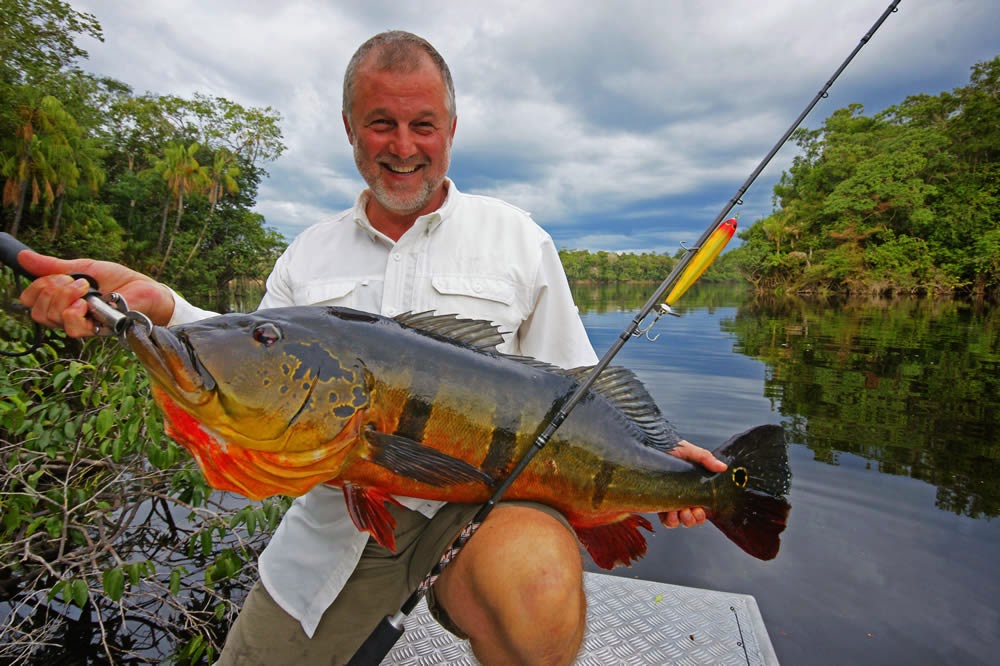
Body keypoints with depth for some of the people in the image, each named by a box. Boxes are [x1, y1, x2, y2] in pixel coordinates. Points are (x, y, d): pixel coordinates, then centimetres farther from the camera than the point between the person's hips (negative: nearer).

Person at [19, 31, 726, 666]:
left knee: (537, 588, -33)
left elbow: (577, 392, 4)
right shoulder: (308, 254, 9)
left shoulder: (519, 238, 1)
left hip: (480, 500, -3)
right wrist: (159, 308, -9)